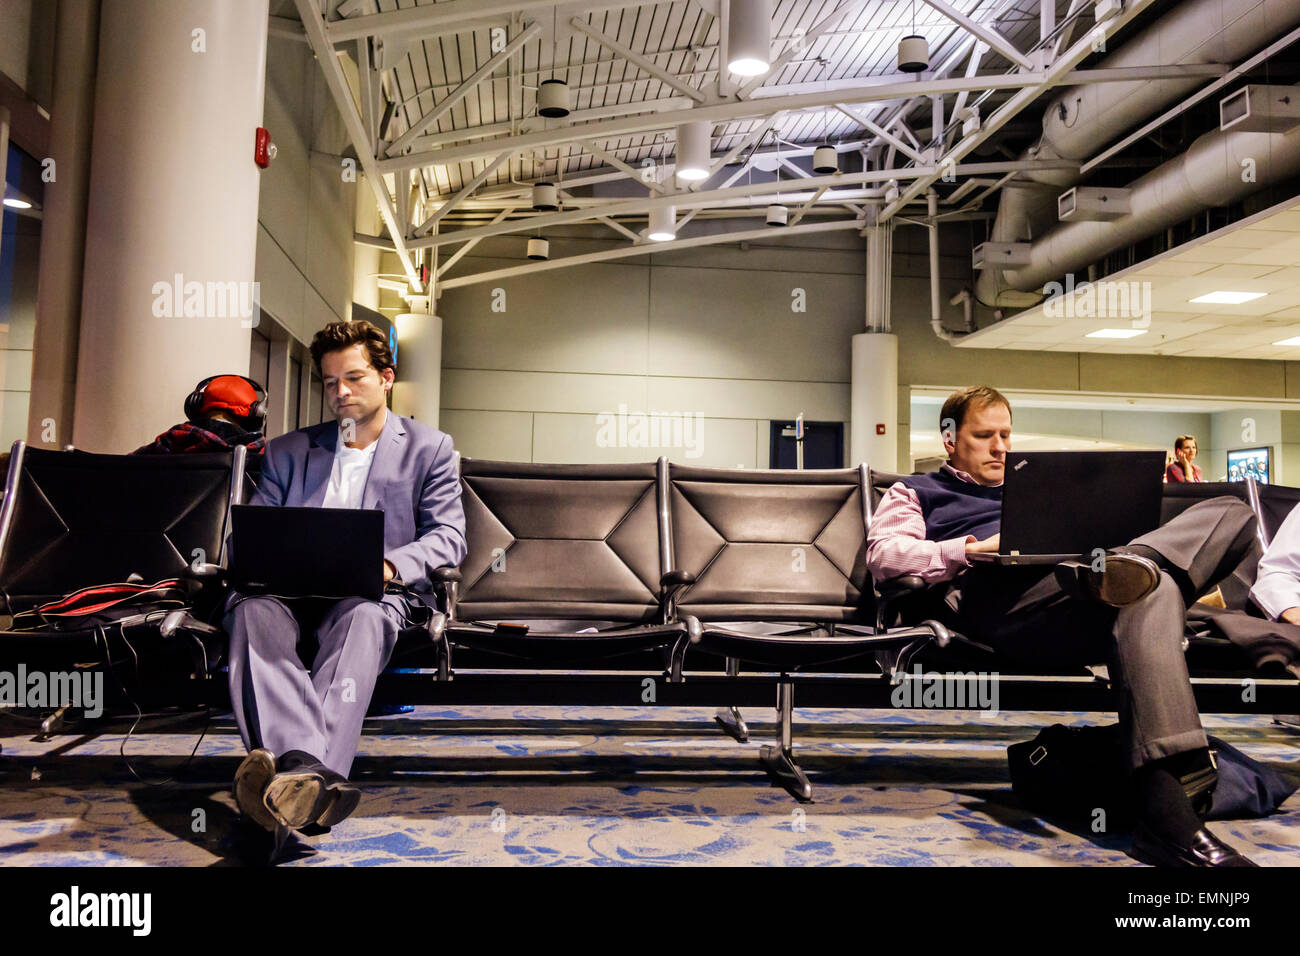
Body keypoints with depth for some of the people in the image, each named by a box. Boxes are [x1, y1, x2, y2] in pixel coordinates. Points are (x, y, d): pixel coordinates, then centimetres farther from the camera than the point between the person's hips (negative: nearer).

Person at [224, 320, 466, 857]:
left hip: (372, 595, -2)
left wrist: (391, 564, -17)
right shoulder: (287, 451, 24)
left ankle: (295, 782, -57)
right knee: (251, 609, -34)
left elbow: (448, 536, 4)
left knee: (363, 617, -39)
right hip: (289, 591, 3)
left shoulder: (429, 449, 14)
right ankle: (309, 771, -55)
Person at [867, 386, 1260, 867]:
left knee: (1231, 511, -8)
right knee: (1149, 588, -37)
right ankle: (1167, 812, -50)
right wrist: (974, 548, -10)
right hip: (1001, 596, -6)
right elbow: (881, 554, 3)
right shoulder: (917, 492, 24)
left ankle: (1129, 565, -41)